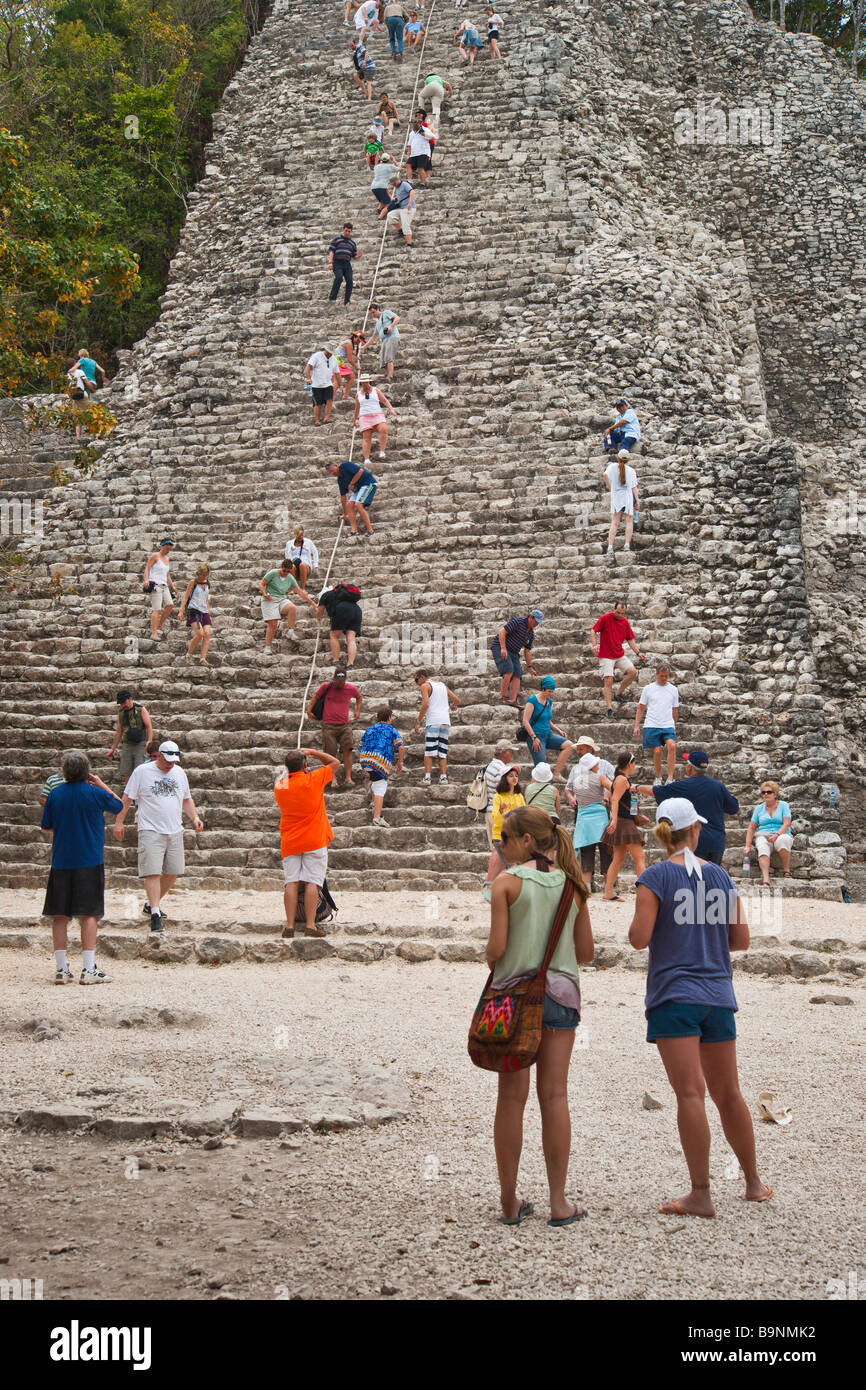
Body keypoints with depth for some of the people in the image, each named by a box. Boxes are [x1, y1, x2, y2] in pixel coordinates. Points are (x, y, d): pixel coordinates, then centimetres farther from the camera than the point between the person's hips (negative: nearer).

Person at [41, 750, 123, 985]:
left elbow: (46, 828, 8)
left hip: (61, 862, 2)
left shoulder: (55, 794, -1)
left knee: (60, 915, 7)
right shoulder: (95, 793, -7)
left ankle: (61, 968, 7)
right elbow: (119, 805, 11)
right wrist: (101, 784, 15)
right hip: (90, 861, -2)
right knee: (89, 914, 0)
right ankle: (88, 969, -4)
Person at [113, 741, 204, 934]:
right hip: (150, 830, -5)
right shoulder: (142, 771, -2)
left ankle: (154, 903, 26)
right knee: (152, 871, -13)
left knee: (173, 872, 7)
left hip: (174, 831, 5)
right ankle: (155, 913, -15)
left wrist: (195, 817, 7)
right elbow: (127, 799, 1)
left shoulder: (179, 772, 13)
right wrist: (119, 822, -4)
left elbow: (186, 799, 23)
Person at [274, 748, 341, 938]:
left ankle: (290, 925, -5)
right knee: (312, 882, -5)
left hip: (289, 842, 3)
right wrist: (312, 752, 10)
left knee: (291, 882, 1)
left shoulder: (279, 787, 2)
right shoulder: (313, 780, -7)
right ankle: (310, 925, -10)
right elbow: (335, 762, 7)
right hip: (314, 840, -3)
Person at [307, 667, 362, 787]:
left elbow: (359, 697, 28)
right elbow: (316, 697, 17)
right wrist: (309, 710, 6)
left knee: (347, 749, -14)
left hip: (344, 725, 1)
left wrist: (358, 711, 18)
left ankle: (348, 778, -12)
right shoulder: (326, 686, 0)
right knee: (331, 753, -4)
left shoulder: (351, 689, 5)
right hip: (328, 725, -1)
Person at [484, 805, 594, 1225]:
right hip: (561, 992, 3)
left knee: (511, 1097, 4)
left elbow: (496, 947, -11)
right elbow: (586, 952, 8)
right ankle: (559, 1202, 5)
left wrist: (490, 960, 10)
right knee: (554, 1095, 5)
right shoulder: (572, 884, 5)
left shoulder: (507, 882, -7)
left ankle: (509, 1201, 8)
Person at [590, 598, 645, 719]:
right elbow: (593, 630, -7)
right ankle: (608, 708, -5)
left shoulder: (625, 622, 7)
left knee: (633, 671, -12)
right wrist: (594, 645, -21)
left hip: (620, 655, 5)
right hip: (606, 656, -5)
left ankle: (619, 693, 7)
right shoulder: (605, 618, -8)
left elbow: (630, 639, 14)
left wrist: (638, 653, 6)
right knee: (608, 680, -10)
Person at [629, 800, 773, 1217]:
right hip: (718, 995, 4)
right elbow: (740, 939, 9)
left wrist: (634, 928, 8)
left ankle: (701, 1195, -8)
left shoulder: (655, 877, -6)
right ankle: (753, 1182, 26)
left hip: (674, 995, -4)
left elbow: (639, 937, -13)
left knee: (690, 1094, -7)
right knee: (728, 1094, 16)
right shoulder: (720, 877, 7)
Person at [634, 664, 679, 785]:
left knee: (672, 746, -22)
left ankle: (670, 778, -23)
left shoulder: (673, 689, 11)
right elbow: (641, 708, 11)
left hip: (668, 726, 0)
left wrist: (674, 726, 22)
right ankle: (658, 777, 17)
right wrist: (637, 725, 4)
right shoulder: (648, 689, 7)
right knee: (657, 751, -5)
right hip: (652, 725, 0)